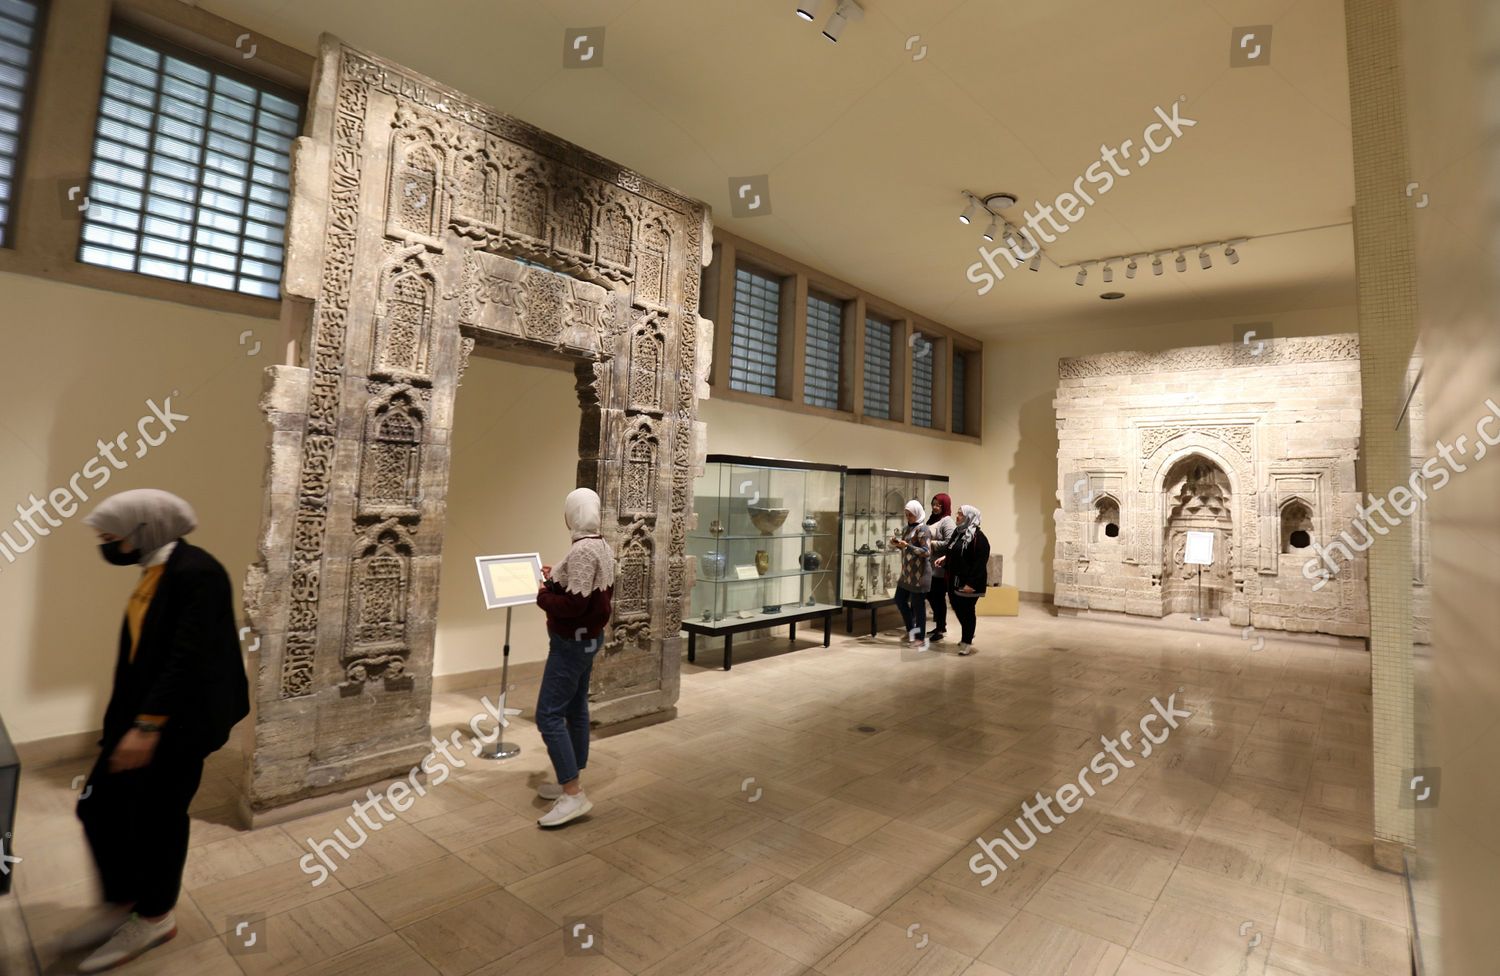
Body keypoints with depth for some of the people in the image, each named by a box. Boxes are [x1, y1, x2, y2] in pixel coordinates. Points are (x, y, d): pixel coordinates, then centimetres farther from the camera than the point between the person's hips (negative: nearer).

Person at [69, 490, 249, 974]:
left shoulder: (196, 571, -21)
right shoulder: (154, 571, 8)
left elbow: (188, 657, -25)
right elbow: (142, 652, 16)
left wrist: (147, 727, -24)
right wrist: (126, 721, 20)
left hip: (179, 721, -9)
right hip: (140, 713, 9)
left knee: (157, 816, 6)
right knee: (98, 807, 14)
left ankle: (155, 918, 28)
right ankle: (121, 902, 35)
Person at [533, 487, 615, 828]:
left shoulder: (582, 550, -24)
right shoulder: (603, 547, 6)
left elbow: (573, 604, -27)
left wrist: (543, 596, -10)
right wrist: (557, 579, 14)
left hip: (572, 641, -10)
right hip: (589, 637, 10)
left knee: (548, 715, -6)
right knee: (576, 710, 16)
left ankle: (573, 795, -4)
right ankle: (570, 782, 26)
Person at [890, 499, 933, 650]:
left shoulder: (922, 529, -14)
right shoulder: (909, 527, 12)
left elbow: (926, 552, -22)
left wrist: (907, 546, -27)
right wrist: (898, 544, 2)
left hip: (919, 574, -9)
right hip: (907, 572, 9)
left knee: (918, 605, -1)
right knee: (900, 600, 13)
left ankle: (921, 638, 11)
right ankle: (911, 630, 27)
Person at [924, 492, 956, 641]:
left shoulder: (947, 521, -11)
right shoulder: (932, 519, 14)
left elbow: (949, 544, -20)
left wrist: (931, 543, -18)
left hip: (940, 567, -8)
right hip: (930, 565, 9)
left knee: (939, 597, 0)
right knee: (930, 595, 15)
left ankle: (941, 629, 12)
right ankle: (939, 626, 29)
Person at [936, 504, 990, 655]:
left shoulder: (978, 537, -18)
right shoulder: (958, 531, 9)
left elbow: (980, 562, -22)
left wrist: (971, 583, -24)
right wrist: (945, 558, 7)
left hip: (969, 582, -8)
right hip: (955, 579, 8)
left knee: (967, 611, 2)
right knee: (958, 608, 17)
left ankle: (967, 642, 15)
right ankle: (967, 636, 36)